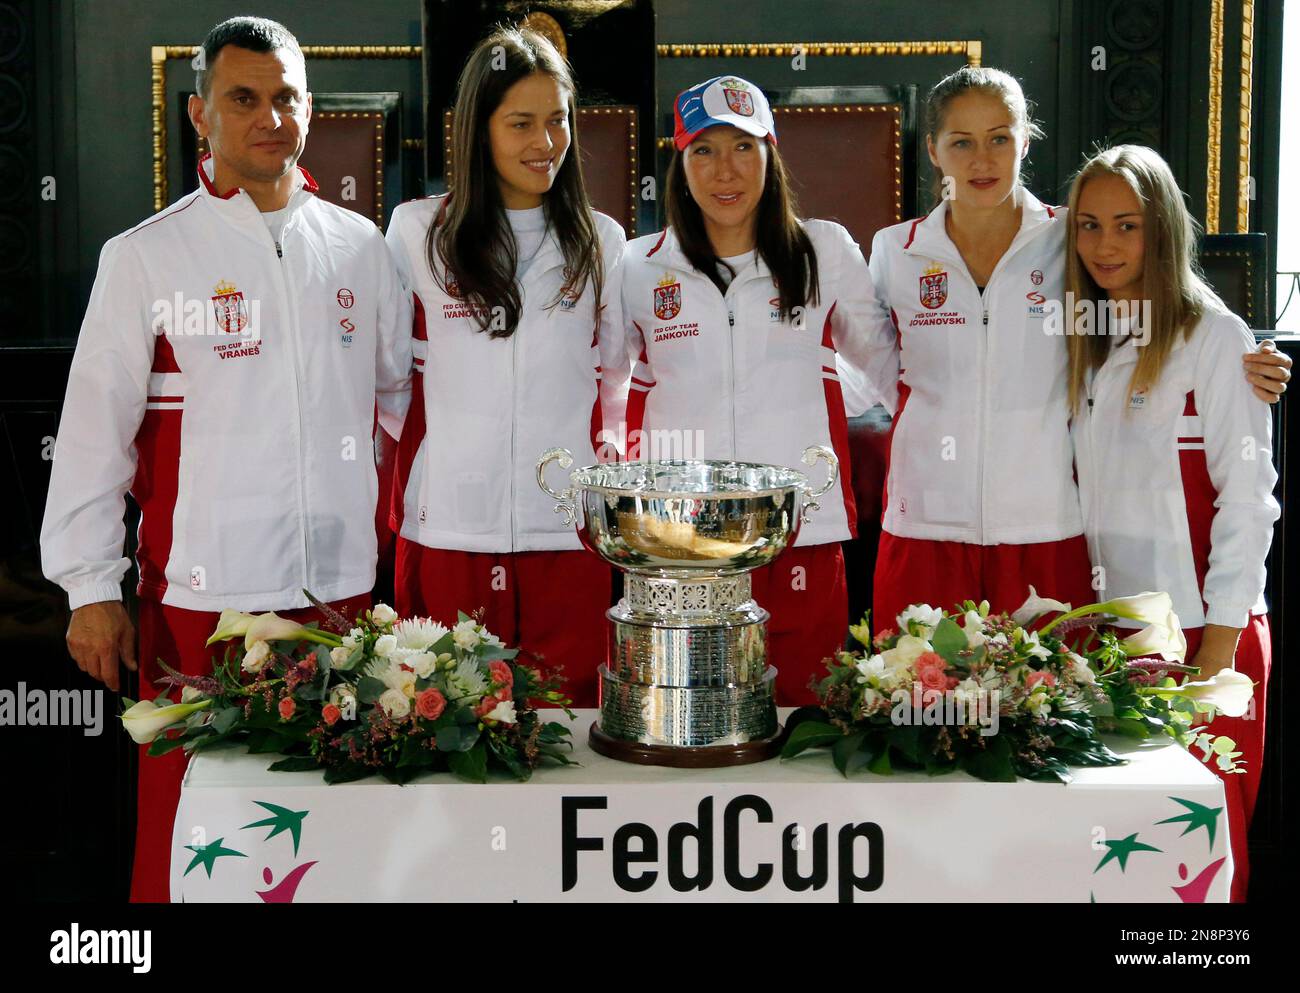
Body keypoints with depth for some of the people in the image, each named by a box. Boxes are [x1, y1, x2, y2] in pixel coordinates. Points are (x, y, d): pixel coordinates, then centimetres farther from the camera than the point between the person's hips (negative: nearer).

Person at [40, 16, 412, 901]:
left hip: (343, 587, 3)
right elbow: (94, 430, -1)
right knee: (191, 833, 4)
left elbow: (402, 392, 18)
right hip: (203, 595, -2)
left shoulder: (361, 248, 9)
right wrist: (91, 589, -4)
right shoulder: (147, 257, -1)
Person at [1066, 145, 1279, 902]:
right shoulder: (1087, 341, 12)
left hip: (1200, 630, -5)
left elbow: (1247, 493, -9)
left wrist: (1221, 640, -13)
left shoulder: (1213, 335, -6)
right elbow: (1086, 490, 12)